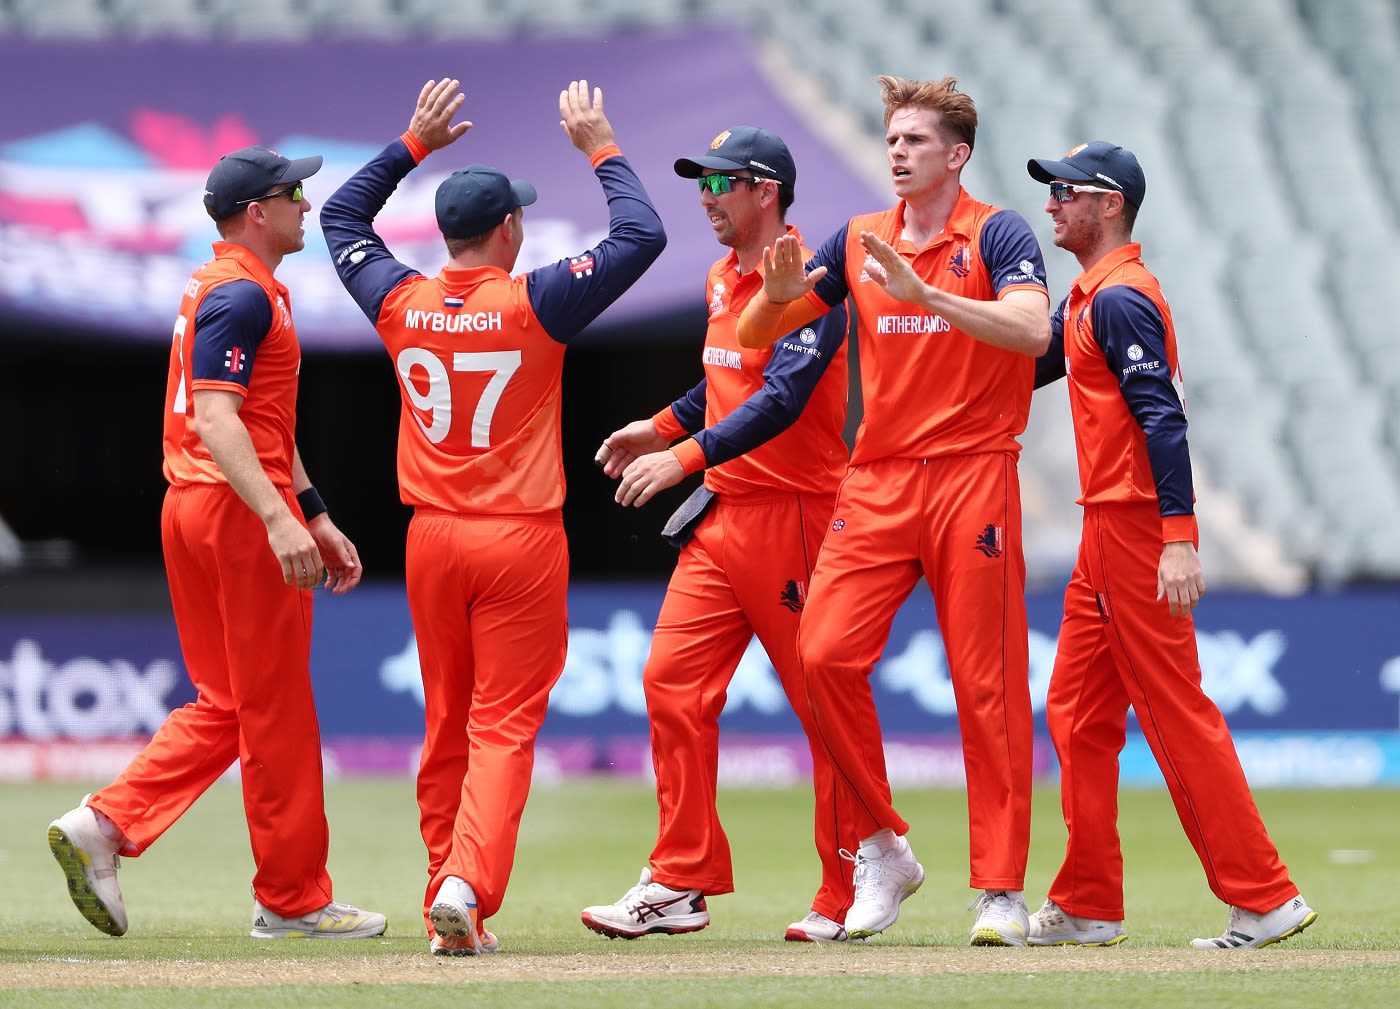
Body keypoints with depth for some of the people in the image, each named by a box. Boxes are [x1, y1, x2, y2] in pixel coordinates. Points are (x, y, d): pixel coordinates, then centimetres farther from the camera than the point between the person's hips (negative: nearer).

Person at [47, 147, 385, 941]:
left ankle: (104, 826, 1)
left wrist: (316, 514, 24)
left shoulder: (219, 287, 19)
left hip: (192, 510, 10)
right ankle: (293, 899, 5)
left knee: (225, 706, 13)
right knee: (276, 709, -2)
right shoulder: (243, 294, -13)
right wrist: (279, 518, -32)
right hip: (240, 513, -10)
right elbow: (215, 419, -23)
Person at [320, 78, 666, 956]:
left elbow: (341, 219, 19)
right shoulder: (535, 305, -11)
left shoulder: (401, 304, 1)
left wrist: (414, 144, 20)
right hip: (522, 539, -4)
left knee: (448, 727, 13)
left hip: (431, 539, 4)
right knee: (504, 727, -5)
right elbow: (643, 234, -7)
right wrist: (601, 148, 3)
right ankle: (468, 887, -22)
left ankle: (449, 910, 14)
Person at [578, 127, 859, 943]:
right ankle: (680, 885, 3)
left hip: (792, 516, -9)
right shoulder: (723, 281, 15)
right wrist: (663, 426, 18)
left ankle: (847, 898, 7)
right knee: (674, 682, 0)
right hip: (721, 511, 9)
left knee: (825, 704, -1)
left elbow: (781, 399, -25)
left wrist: (686, 457, -30)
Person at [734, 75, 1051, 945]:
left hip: (973, 474, -4)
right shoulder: (860, 240, 12)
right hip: (879, 477, 5)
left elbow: (1032, 330, -21)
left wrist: (924, 292, -29)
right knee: (826, 651, -9)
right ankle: (884, 851, 5)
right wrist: (778, 294, -10)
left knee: (987, 683, -4)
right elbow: (755, 336, 13)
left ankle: (1002, 890, 0)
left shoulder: (997, 234, -2)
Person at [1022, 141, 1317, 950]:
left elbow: (1163, 420, -22)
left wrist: (1179, 539, -28)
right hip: (1110, 529, 10)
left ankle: (1264, 897, -7)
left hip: (1136, 530, -10)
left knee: (1176, 715, -9)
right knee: (1078, 713, 12)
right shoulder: (1090, 299, 17)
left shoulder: (1121, 300, -14)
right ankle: (1089, 908, 16)